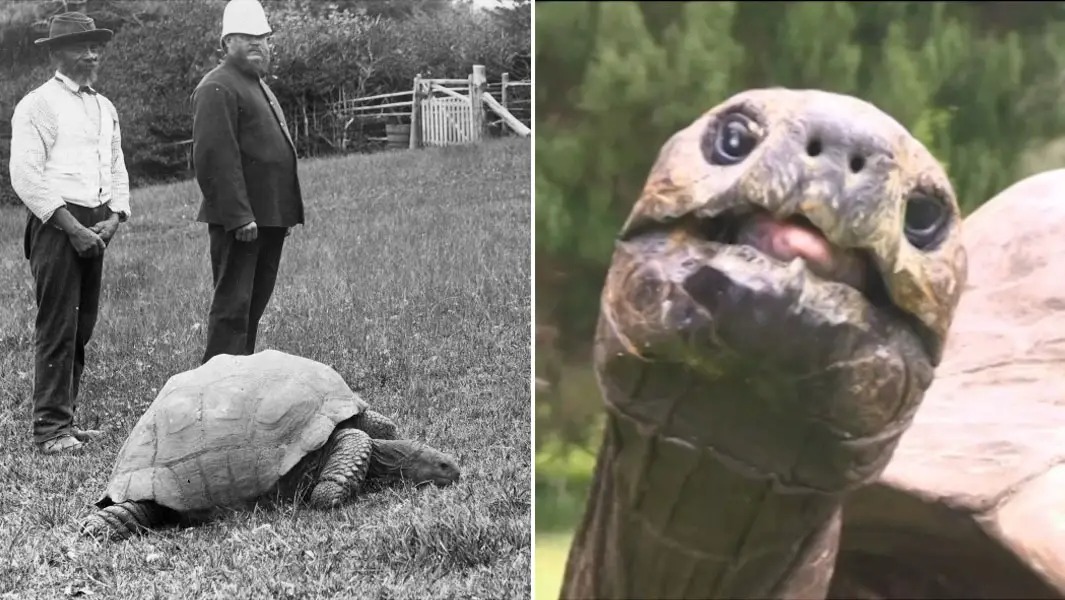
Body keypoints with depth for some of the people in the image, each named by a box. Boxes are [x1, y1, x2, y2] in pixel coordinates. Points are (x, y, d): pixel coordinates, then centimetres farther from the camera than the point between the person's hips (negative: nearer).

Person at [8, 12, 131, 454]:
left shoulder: (105, 108, 18)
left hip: (95, 229, 7)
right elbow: (26, 176, -11)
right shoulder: (37, 105, -4)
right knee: (57, 328, -8)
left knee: (82, 327, 9)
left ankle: (64, 418, 17)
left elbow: (117, 170, 21)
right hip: (55, 224, -7)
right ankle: (50, 428, -4)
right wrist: (71, 226, -15)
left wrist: (113, 218, 3)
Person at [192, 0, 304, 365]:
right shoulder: (217, 88, -12)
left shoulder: (257, 85, 22)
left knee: (254, 305, 15)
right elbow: (215, 157, -20)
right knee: (233, 307, -7)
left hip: (268, 218, 10)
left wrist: (287, 212, 20)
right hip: (239, 222, -10)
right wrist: (239, 216, -24)